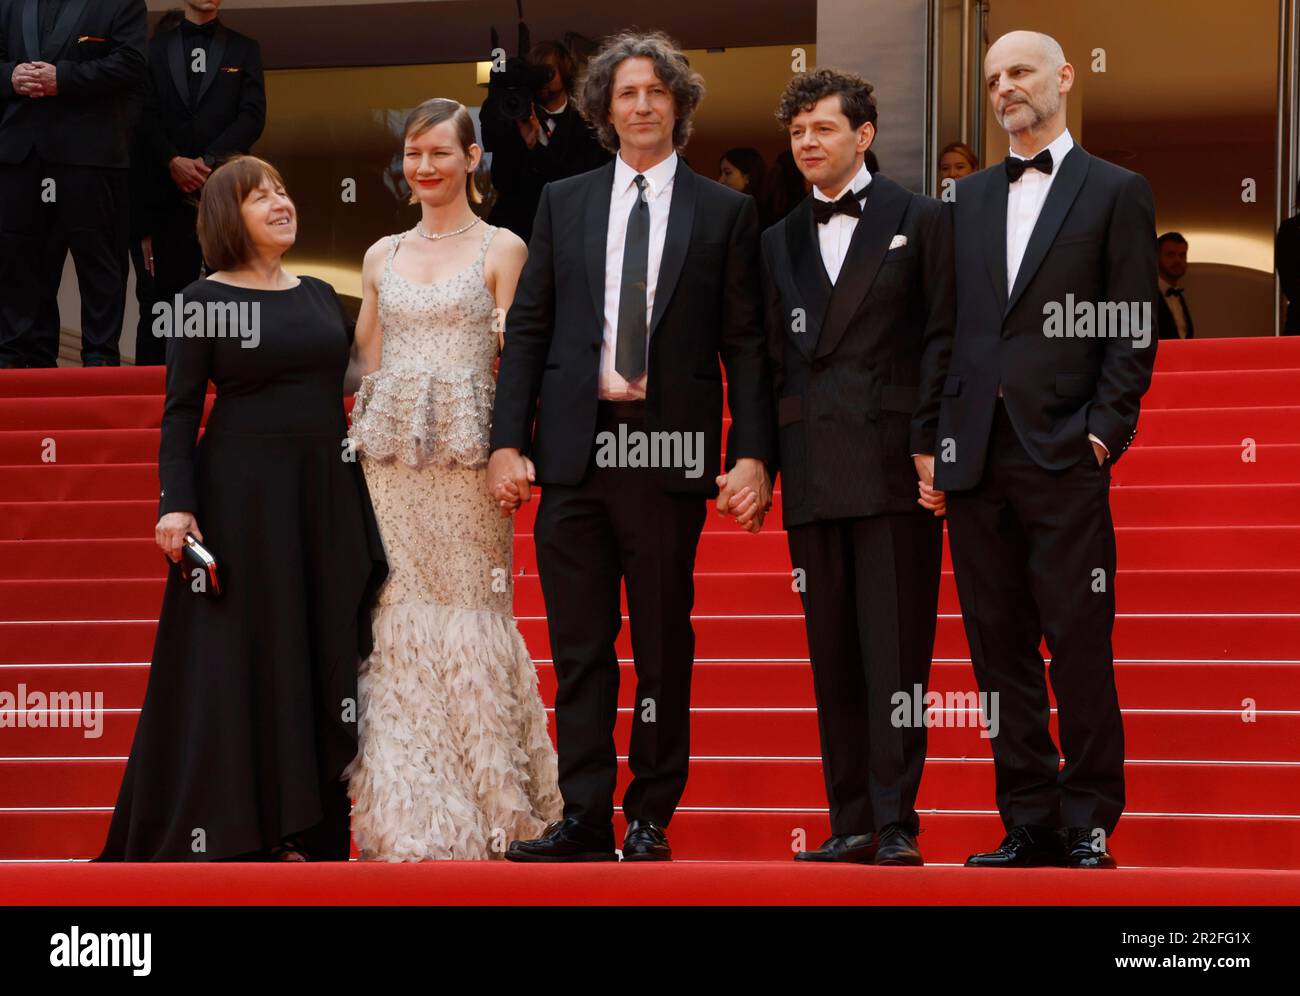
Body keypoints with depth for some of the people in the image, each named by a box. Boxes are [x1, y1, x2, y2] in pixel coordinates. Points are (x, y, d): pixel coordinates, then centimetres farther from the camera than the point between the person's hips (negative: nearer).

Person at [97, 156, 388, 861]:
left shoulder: (320, 296, 13)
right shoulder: (204, 302, -2)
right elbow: (180, 412, -5)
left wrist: (360, 497, 12)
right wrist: (175, 504, -16)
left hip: (326, 497, 5)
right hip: (242, 497, -5)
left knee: (323, 656, 4)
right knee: (238, 658, -2)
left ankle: (307, 826, 8)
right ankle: (229, 828, 2)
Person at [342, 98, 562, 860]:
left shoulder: (502, 249, 2)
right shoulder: (383, 256, 15)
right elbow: (366, 364, 16)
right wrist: (359, 444, 7)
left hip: (466, 453, -4)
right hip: (390, 455, 4)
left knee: (467, 608, -4)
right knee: (397, 613, 0)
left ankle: (485, 802, 4)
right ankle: (408, 809, 4)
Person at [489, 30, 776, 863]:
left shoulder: (724, 214, 5)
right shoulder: (564, 204, 11)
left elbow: (745, 345, 2)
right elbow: (528, 330, 9)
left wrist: (753, 454, -7)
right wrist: (508, 442, 1)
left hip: (668, 451, -2)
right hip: (575, 449, 2)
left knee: (665, 651, 3)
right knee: (579, 651, 3)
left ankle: (652, 819, 10)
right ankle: (585, 820, 6)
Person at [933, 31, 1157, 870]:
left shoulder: (1116, 193, 5)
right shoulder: (969, 199, 17)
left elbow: (1133, 330, -1)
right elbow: (950, 325, 15)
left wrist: (1103, 433, -10)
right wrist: (939, 438, 6)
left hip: (1063, 455, -5)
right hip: (977, 455, 5)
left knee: (1080, 646, -5)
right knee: (1001, 649, 5)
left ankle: (1089, 825, 1)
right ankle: (1030, 823, 10)